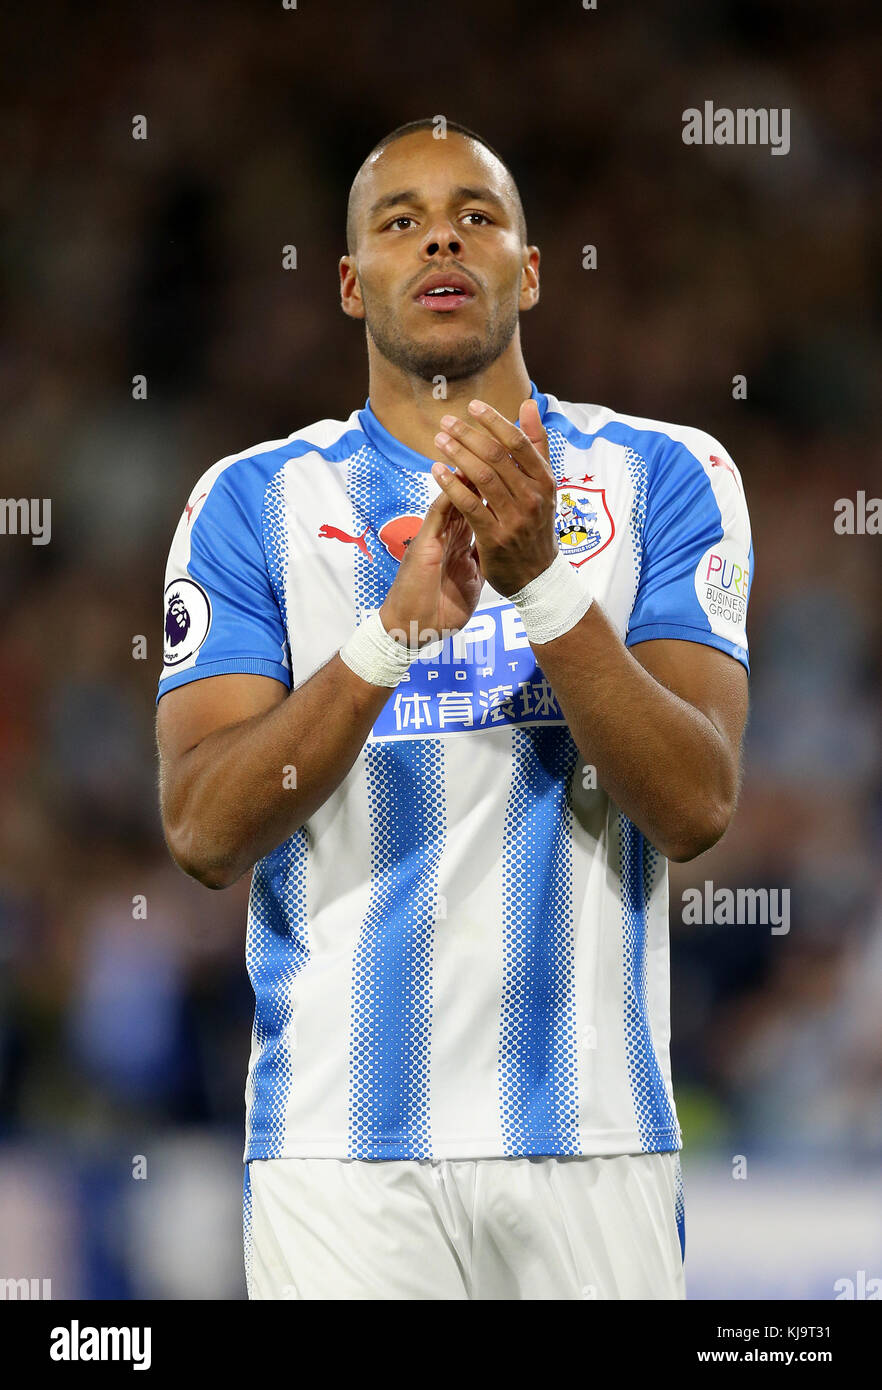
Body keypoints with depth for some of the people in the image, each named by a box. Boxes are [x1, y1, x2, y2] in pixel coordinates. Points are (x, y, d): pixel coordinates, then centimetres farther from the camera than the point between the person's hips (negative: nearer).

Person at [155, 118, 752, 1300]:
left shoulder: (661, 476, 5)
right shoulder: (254, 500, 5)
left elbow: (697, 807, -7)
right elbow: (204, 835, -7)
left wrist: (543, 579, -20)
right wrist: (396, 626, -20)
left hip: (592, 1134, 0)